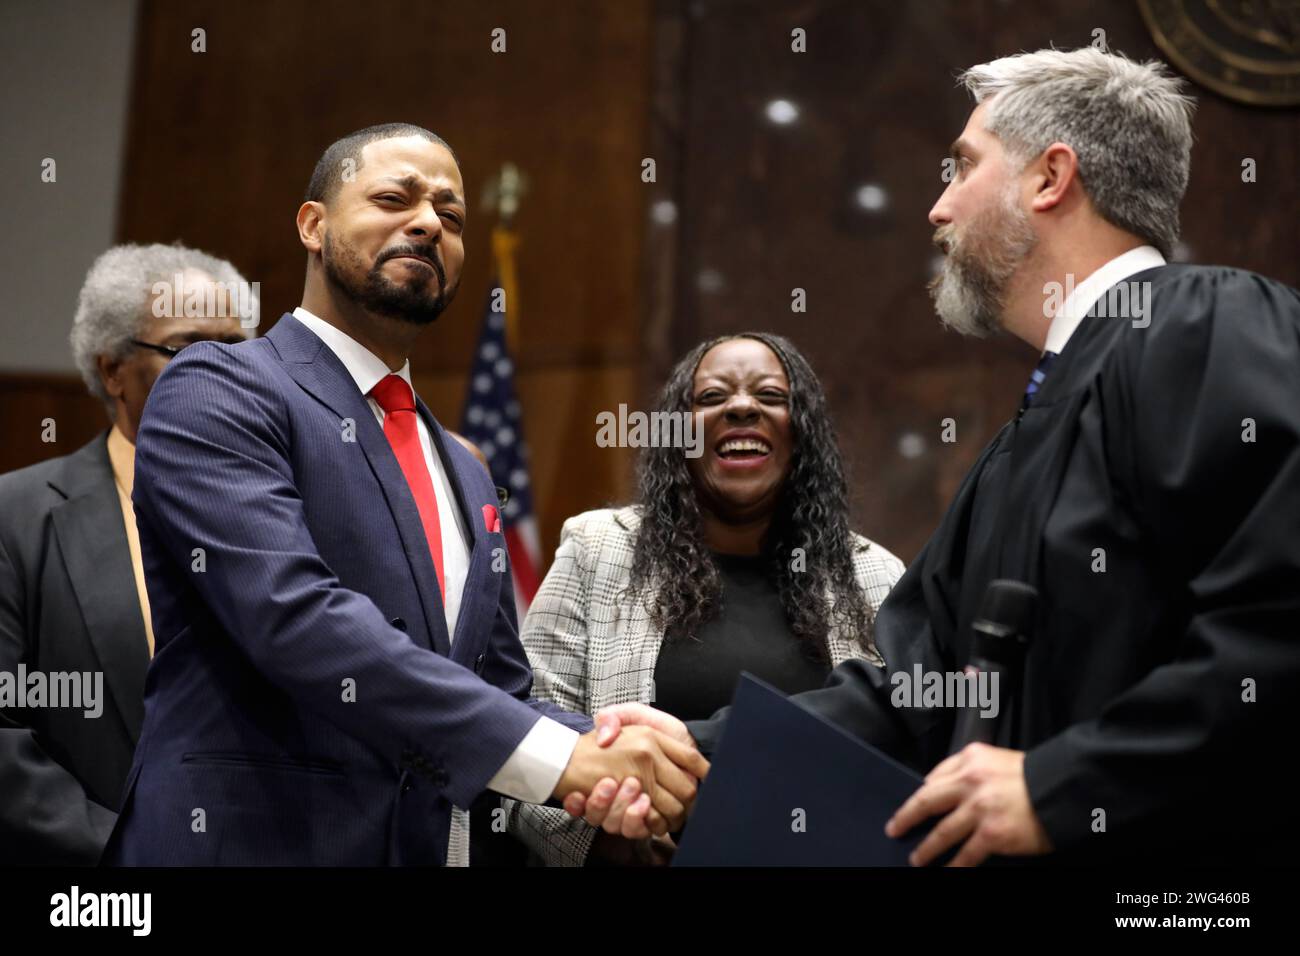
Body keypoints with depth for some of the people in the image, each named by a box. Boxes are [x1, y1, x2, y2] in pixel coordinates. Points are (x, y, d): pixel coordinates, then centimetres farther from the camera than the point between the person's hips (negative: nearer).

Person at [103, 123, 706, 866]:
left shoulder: (464, 475, 15)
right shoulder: (217, 393, -7)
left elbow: (500, 690, 14)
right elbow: (293, 613, -21)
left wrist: (608, 758, -8)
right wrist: (559, 755, -25)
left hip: (438, 843, 7)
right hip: (252, 841, -7)